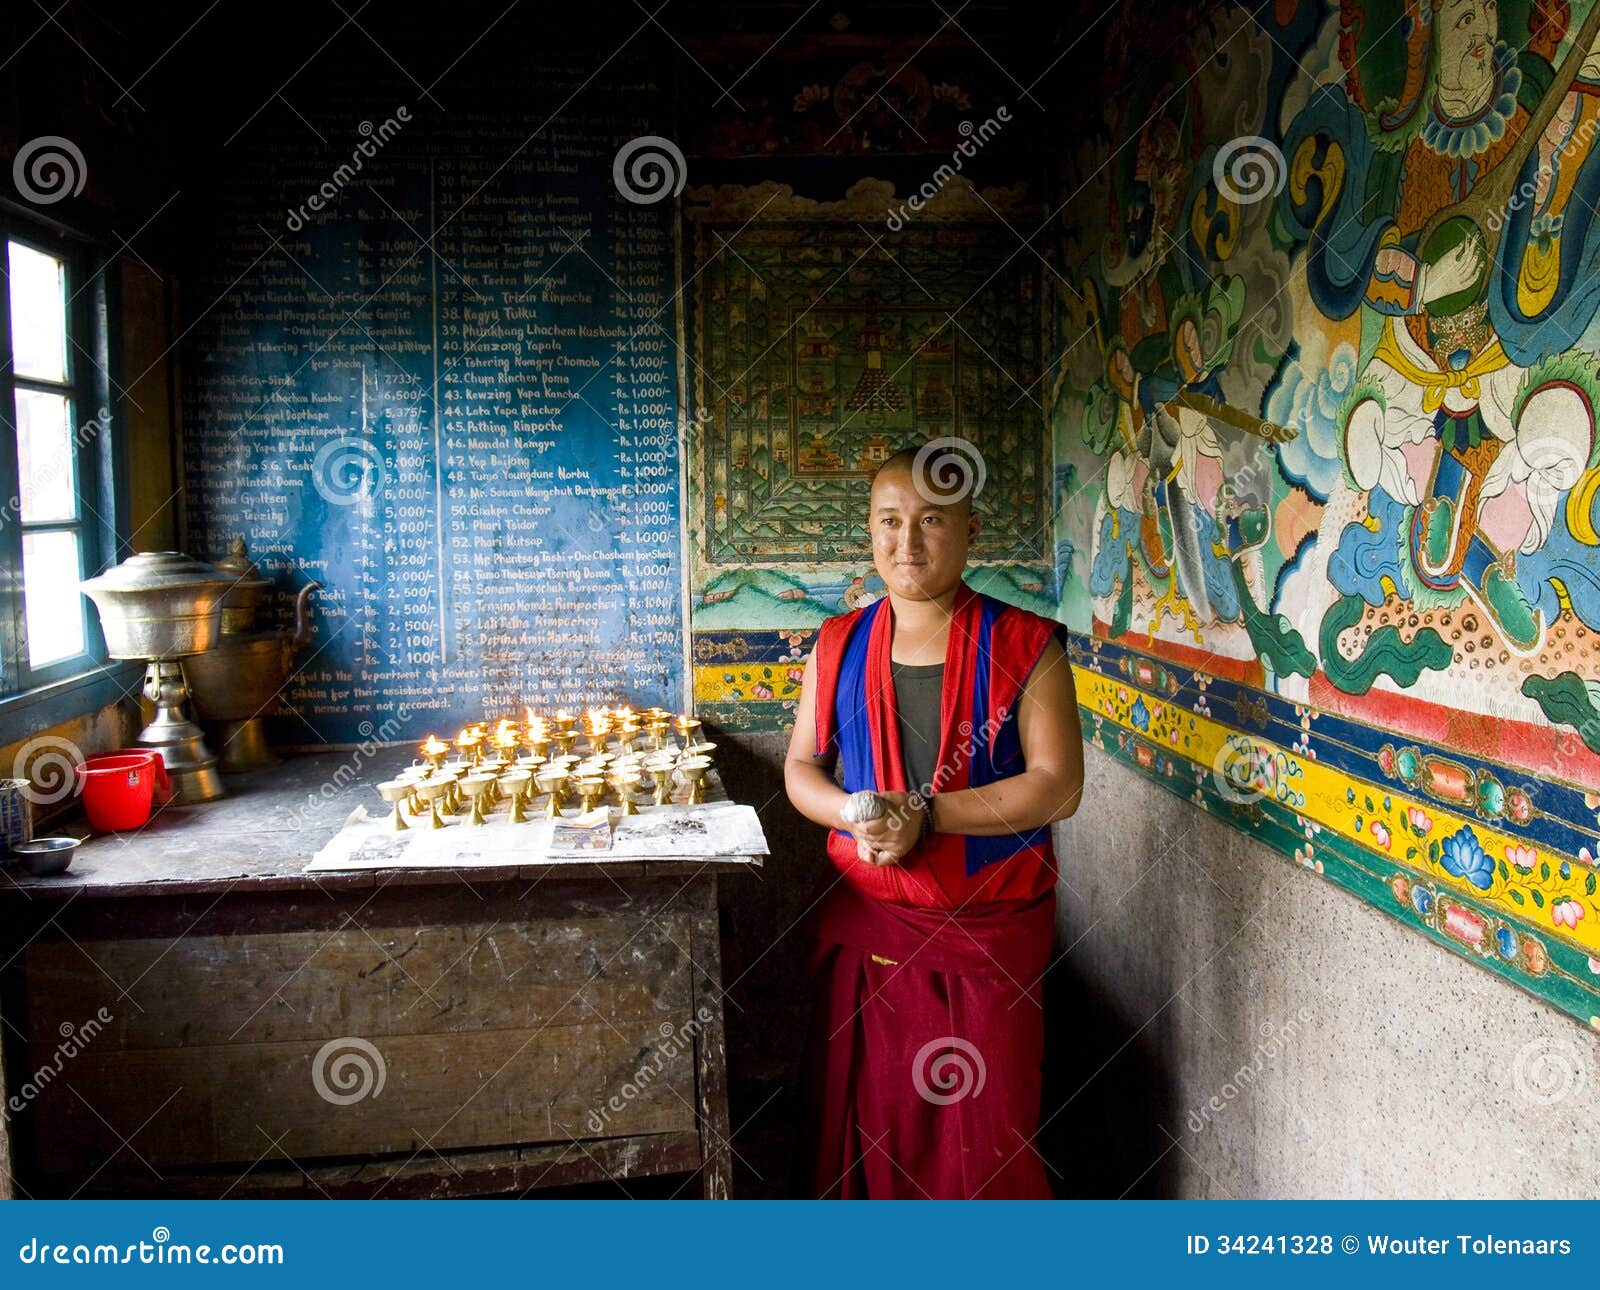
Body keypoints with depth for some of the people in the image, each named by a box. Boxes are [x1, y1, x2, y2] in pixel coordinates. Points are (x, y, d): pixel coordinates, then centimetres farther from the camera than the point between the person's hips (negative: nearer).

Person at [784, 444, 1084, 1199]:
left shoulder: (1023, 646, -7)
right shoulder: (839, 646, 4)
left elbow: (1058, 787, -12)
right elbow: (801, 767, 7)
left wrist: (925, 815, -21)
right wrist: (856, 815, -15)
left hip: (991, 931, -3)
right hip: (866, 921, 3)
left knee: (989, 1128, 9)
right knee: (864, 1113, 14)